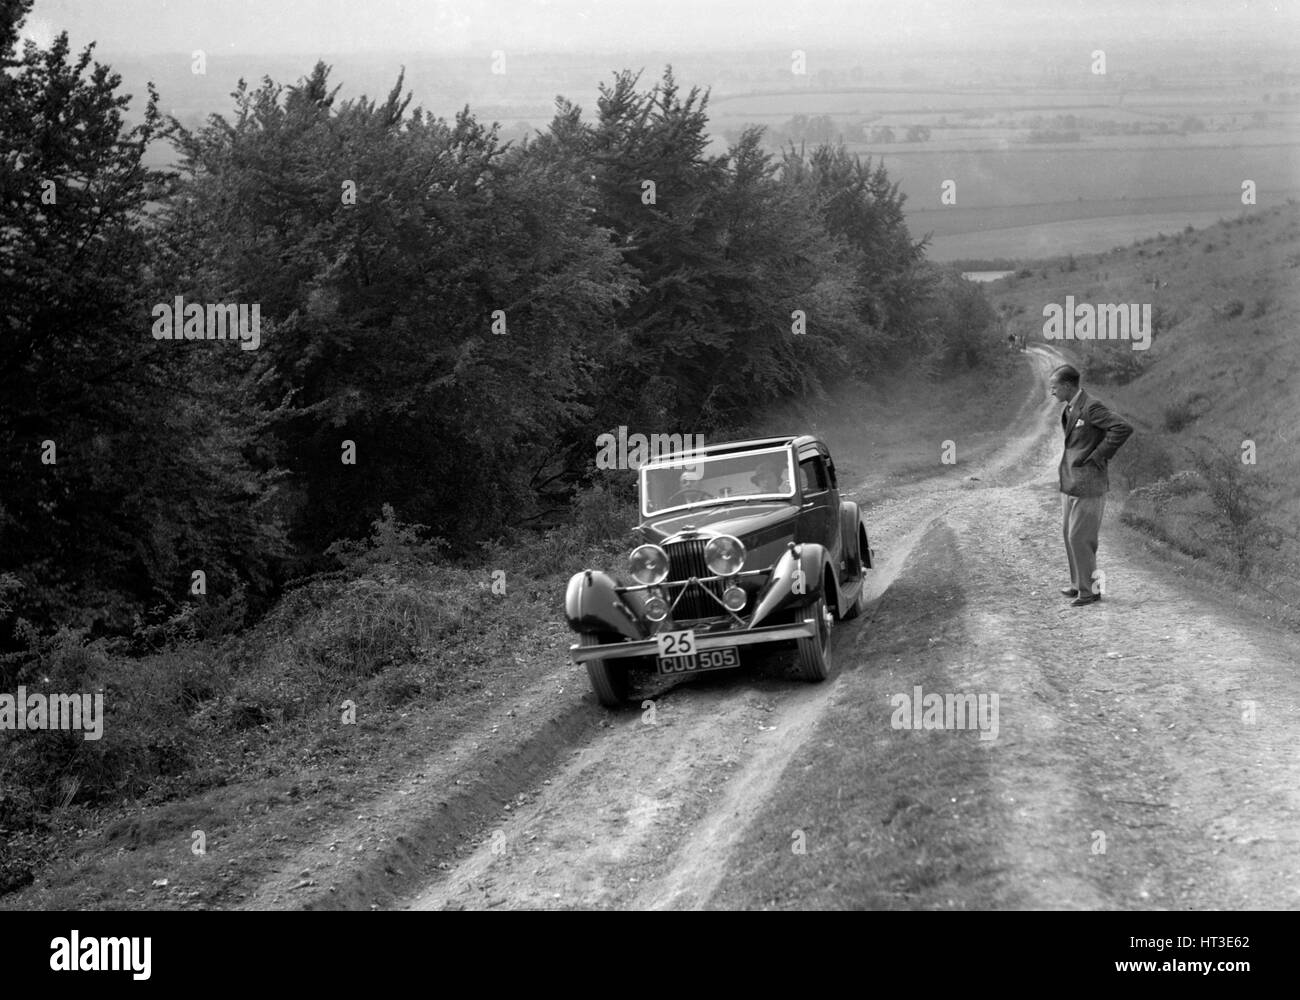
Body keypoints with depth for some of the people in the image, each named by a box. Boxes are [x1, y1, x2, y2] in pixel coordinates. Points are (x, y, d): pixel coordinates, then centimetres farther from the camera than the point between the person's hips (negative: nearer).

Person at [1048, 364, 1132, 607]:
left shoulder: (1091, 407, -17)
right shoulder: (1070, 409, 11)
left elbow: (1123, 429, -27)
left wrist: (1096, 457, -20)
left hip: (1088, 485, -9)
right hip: (1070, 483, 10)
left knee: (1080, 538, -5)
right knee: (1069, 534, 16)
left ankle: (1091, 590, 6)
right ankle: (1079, 584, 27)